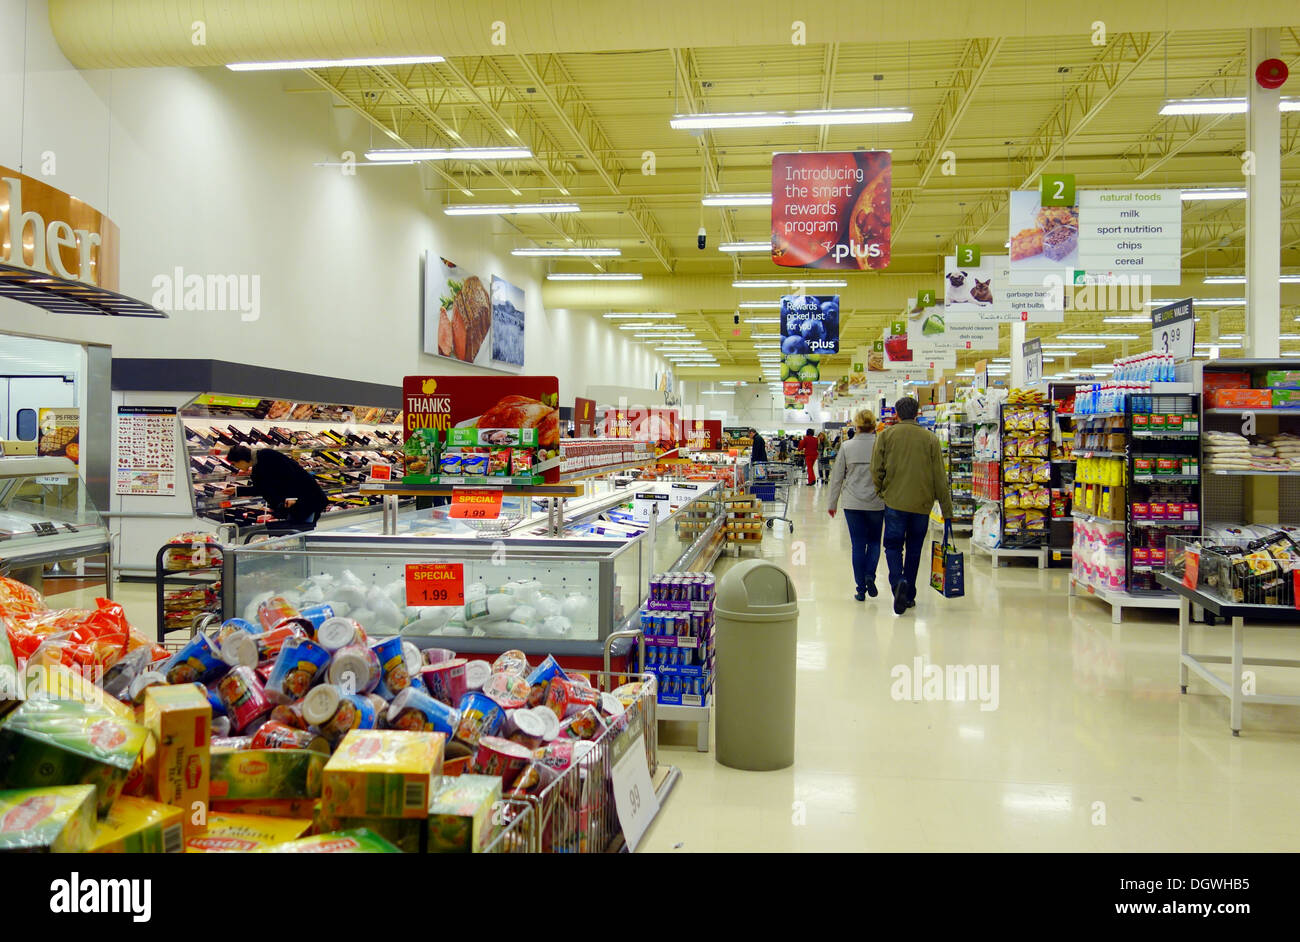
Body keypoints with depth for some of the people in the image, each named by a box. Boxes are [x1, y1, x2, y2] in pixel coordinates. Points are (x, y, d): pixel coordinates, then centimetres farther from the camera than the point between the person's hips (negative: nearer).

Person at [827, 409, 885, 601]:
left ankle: (861, 589, 7)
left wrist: (833, 503, 11)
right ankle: (870, 576, -5)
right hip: (876, 503, 0)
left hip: (853, 504, 0)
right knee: (874, 541, 17)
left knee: (858, 545, 6)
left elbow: (837, 477, 1)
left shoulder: (846, 447, -3)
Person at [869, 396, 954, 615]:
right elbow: (940, 477, 2)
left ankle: (898, 582, -21)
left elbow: (876, 469, -4)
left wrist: (881, 491, 15)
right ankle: (909, 595, 19)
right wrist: (947, 511, 6)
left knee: (893, 545, 5)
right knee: (914, 548, 13)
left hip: (895, 501, -2)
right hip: (922, 503, 2)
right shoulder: (930, 438, 3)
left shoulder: (886, 435, 0)